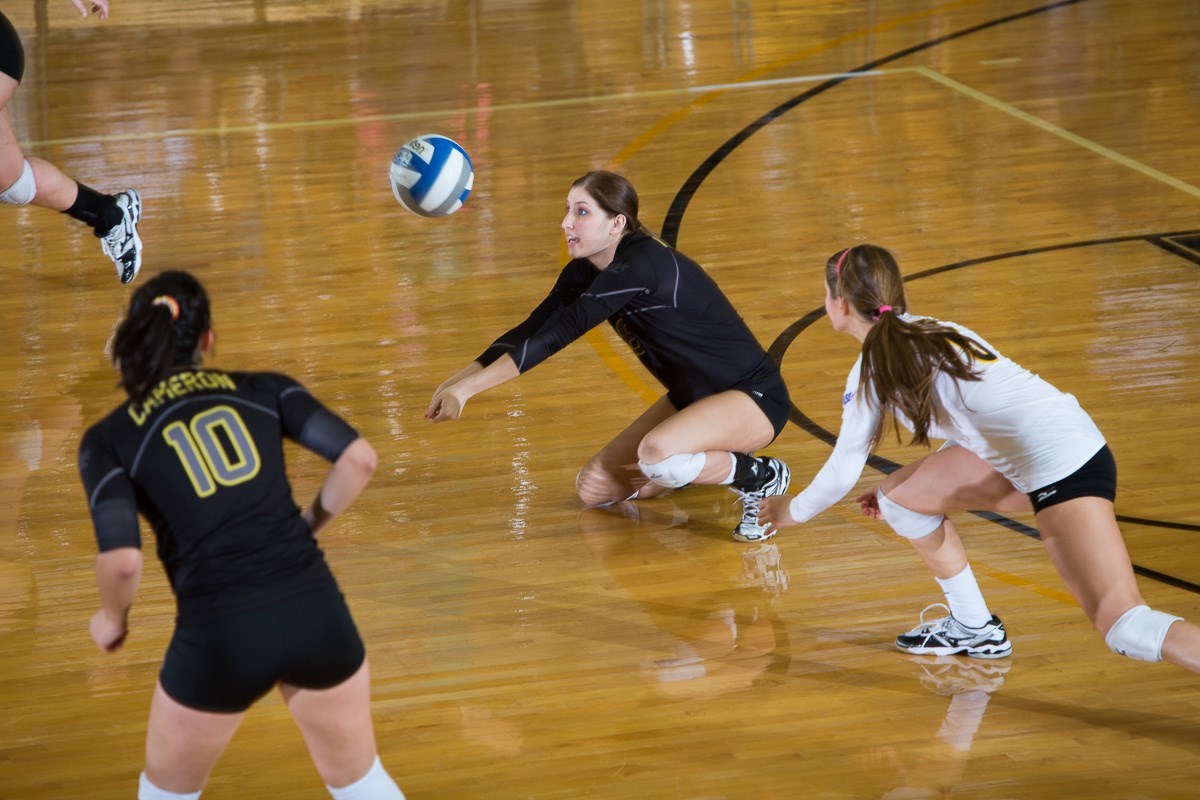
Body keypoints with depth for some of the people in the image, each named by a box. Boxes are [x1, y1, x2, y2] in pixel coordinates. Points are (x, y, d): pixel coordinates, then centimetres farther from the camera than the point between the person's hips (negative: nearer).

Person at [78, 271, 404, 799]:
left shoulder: (110, 440, 4)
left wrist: (112, 618, 13)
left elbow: (122, 561, -8)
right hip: (316, 610, 2)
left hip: (219, 636, -2)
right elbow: (359, 459, 2)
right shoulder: (264, 391, 11)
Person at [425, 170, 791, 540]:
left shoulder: (641, 265, -30)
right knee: (593, 488, 3)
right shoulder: (585, 271, -2)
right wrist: (457, 380, -18)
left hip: (754, 397, -9)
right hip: (691, 397, 9)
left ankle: (760, 475, -10)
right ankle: (708, 463, 21)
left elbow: (560, 333, -34)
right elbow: (533, 329, -4)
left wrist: (468, 387, -35)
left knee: (656, 454, -37)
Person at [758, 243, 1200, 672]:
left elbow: (841, 475, 8)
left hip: (1060, 467, -9)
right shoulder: (927, 332, 21)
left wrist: (790, 512, 27)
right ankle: (974, 628, 30)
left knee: (1123, 626, -16)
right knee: (901, 493, 19)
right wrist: (893, 493, 42)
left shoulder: (874, 367, -1)